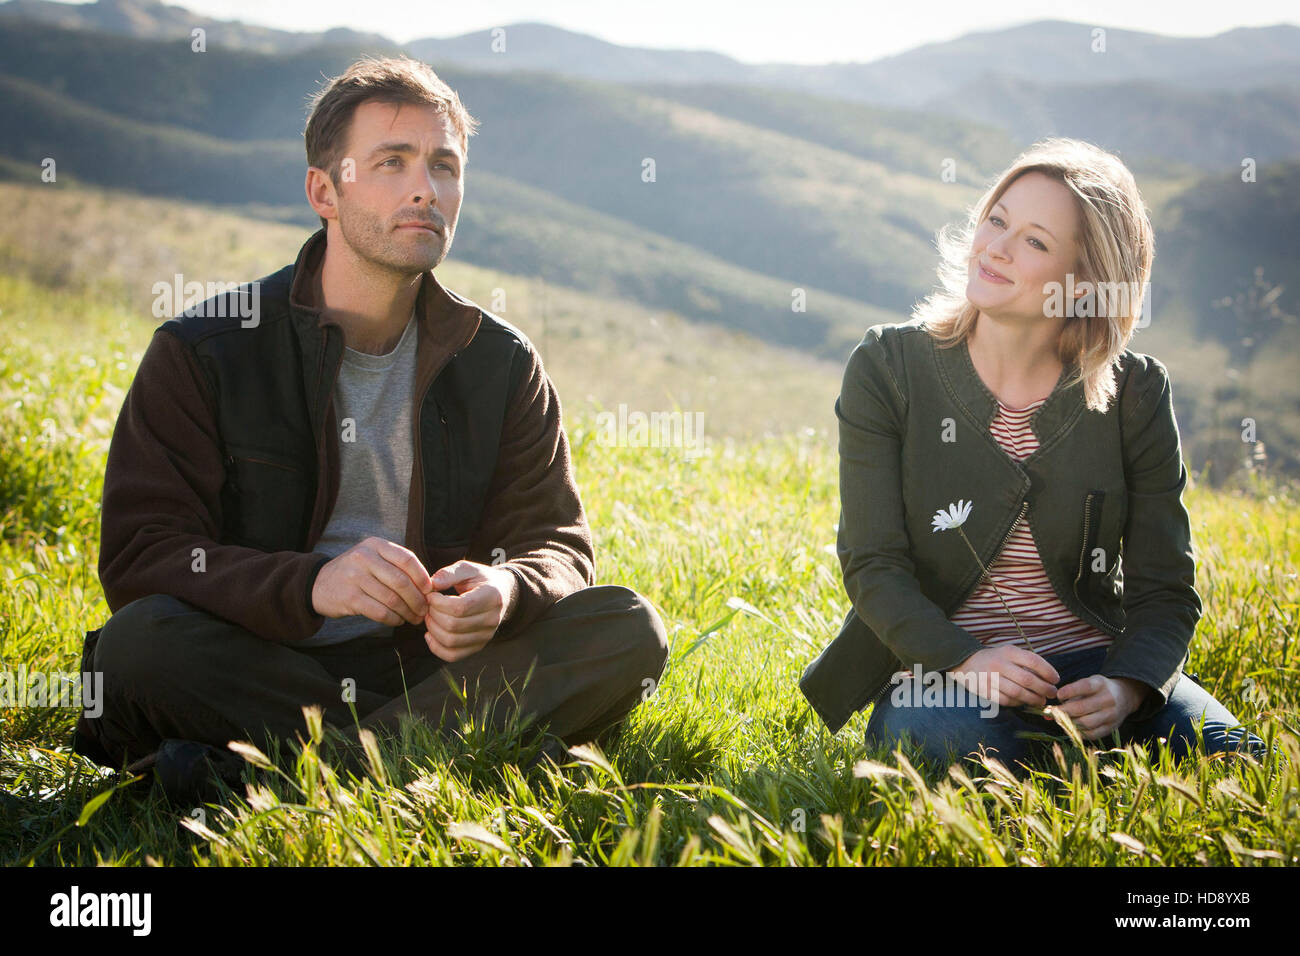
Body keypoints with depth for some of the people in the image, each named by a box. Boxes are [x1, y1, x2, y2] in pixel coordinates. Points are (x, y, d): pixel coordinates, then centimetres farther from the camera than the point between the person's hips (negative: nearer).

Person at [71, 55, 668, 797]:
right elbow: (139, 554, -10)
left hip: (430, 665, 3)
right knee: (139, 643, -33)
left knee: (629, 632, -21)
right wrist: (310, 586, -28)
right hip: (258, 664, -2)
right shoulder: (202, 353, -2)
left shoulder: (503, 364, 8)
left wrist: (505, 593, -22)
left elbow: (557, 543, 5)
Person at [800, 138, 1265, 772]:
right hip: (939, 668, -2)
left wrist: (1124, 688, -23)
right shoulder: (887, 369, -4)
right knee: (948, 744, -36)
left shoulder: (1136, 393, -1)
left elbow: (1165, 588, -1)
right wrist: (963, 660, -26)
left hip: (1092, 663, 2)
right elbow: (873, 564, -8)